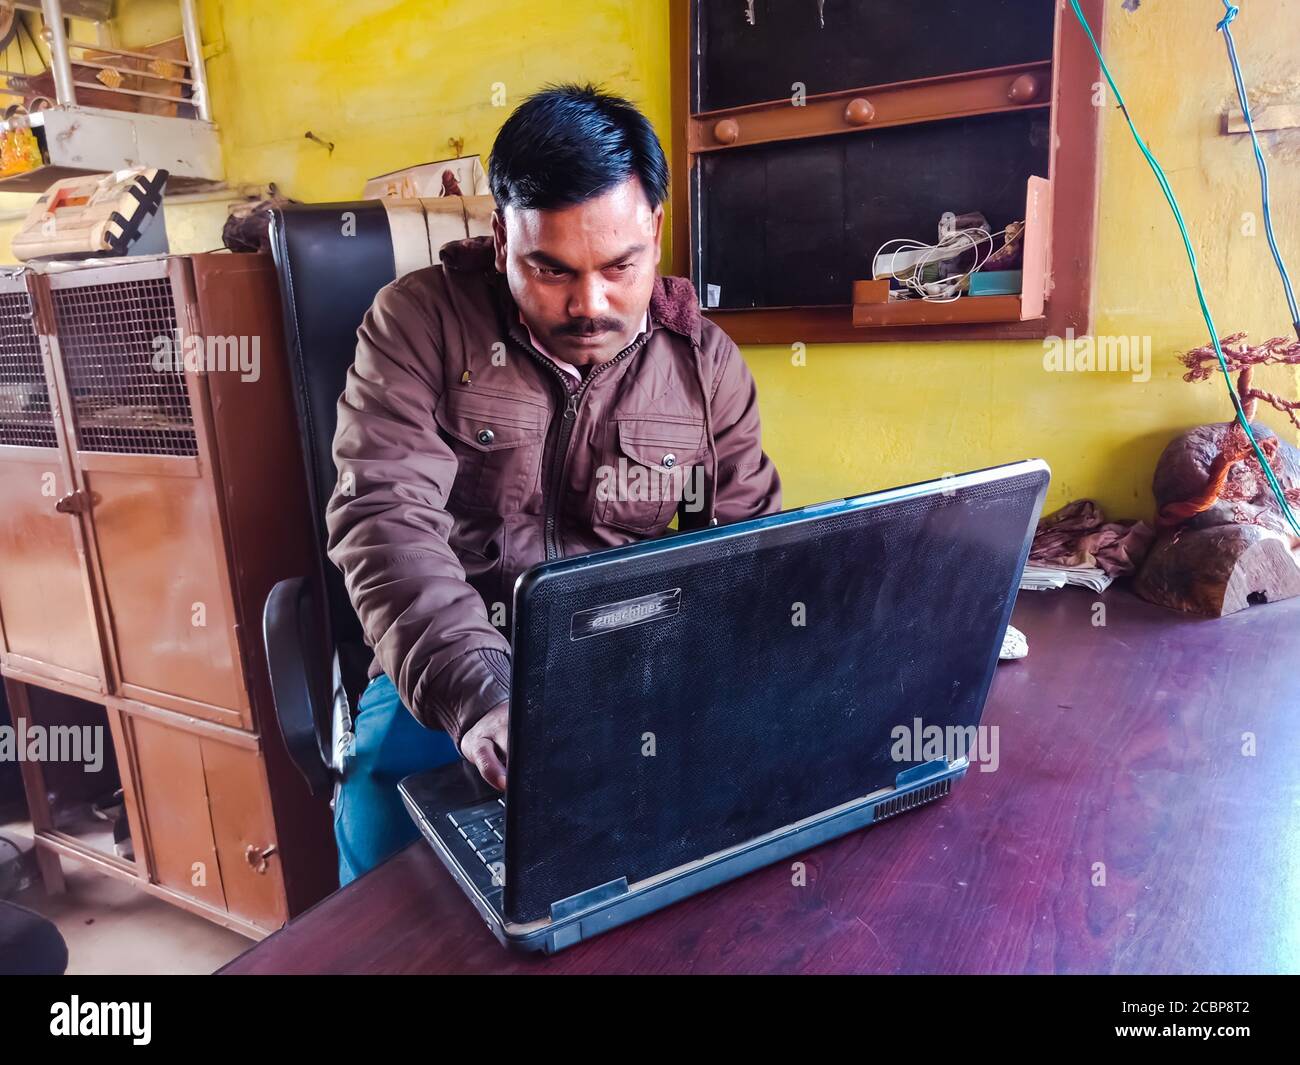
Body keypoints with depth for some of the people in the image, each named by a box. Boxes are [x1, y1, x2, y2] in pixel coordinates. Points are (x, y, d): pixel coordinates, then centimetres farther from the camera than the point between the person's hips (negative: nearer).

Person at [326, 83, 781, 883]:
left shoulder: (708, 364, 3)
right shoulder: (420, 322, -5)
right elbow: (387, 517, -17)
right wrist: (476, 695, -32)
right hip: (446, 673, -2)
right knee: (386, 814, -30)